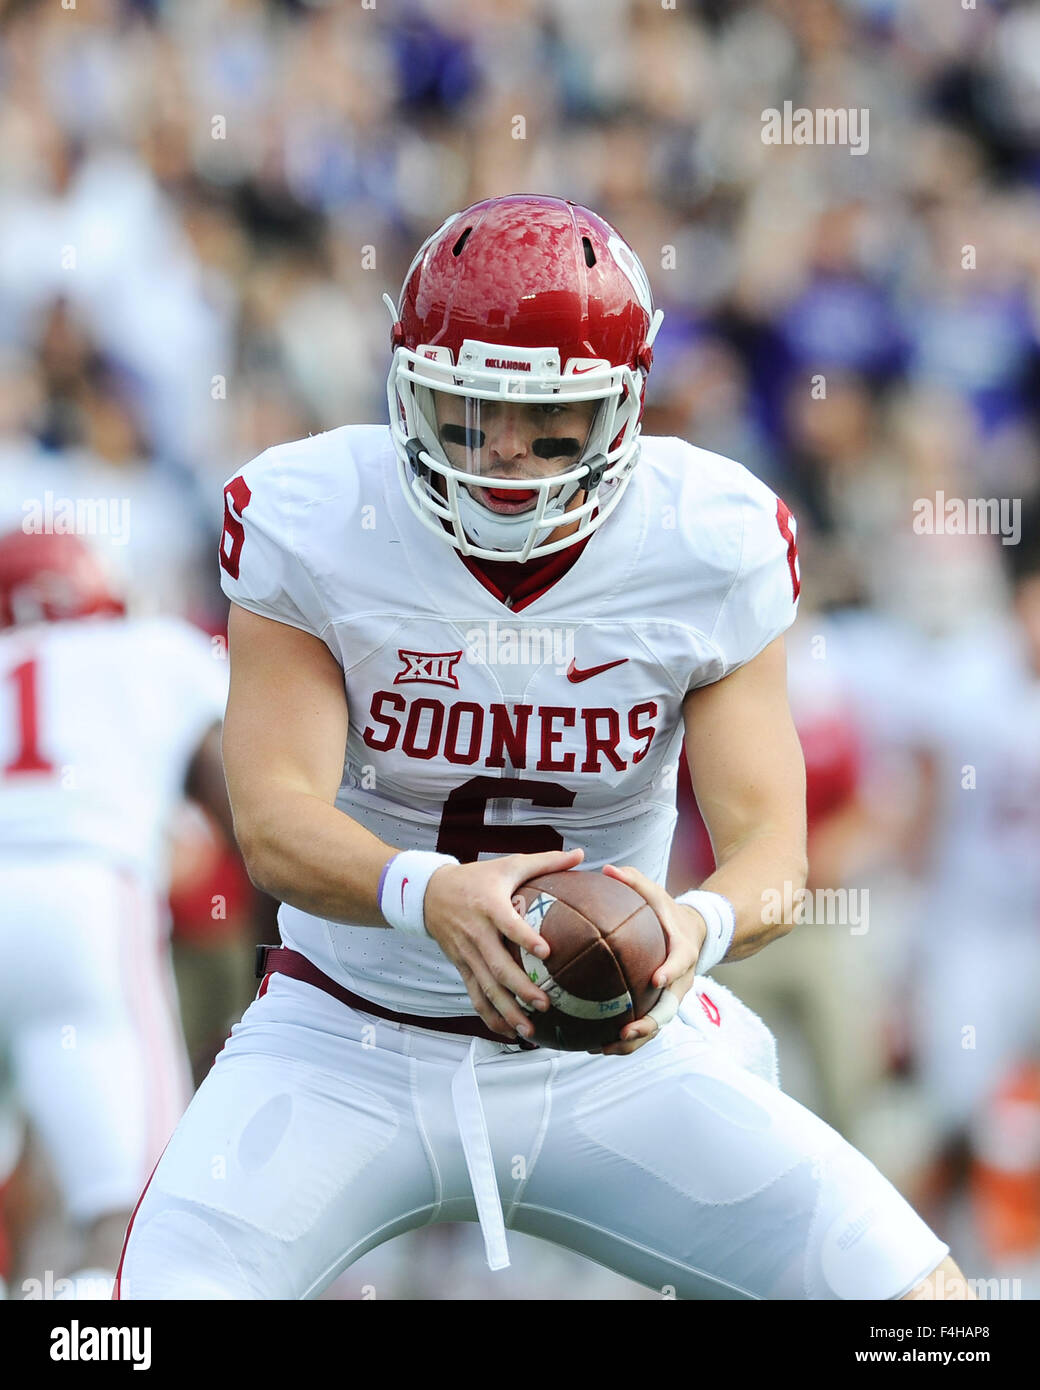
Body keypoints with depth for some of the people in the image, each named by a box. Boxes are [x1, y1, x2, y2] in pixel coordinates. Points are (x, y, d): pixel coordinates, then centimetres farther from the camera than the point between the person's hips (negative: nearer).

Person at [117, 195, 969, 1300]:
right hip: (348, 1045, -1)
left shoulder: (715, 543, -8)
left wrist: (696, 925, -37)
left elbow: (768, 837, -11)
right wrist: (428, 894, -42)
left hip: (614, 1058, 1)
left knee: (911, 1290, -14)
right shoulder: (311, 525, -11)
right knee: (174, 1288, -25)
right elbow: (276, 820, -19)